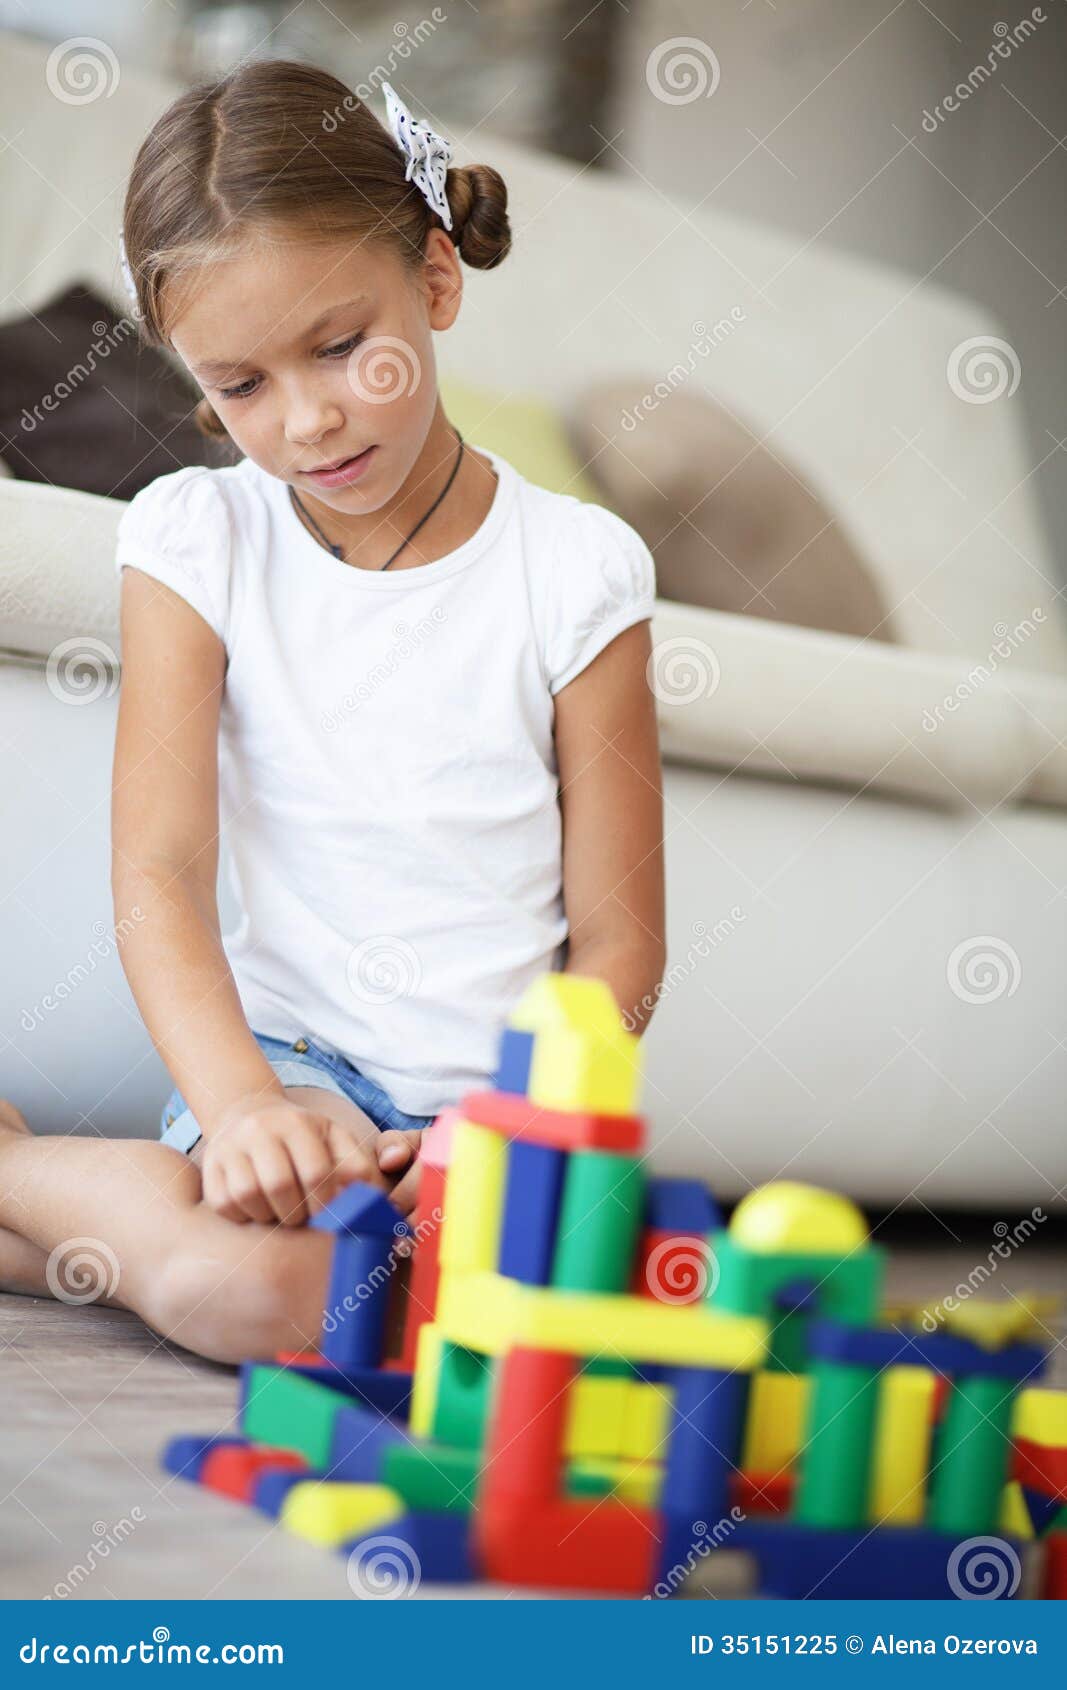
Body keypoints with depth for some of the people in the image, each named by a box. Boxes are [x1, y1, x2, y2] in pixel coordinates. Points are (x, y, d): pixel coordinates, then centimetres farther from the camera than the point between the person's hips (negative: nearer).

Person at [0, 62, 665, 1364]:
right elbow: (158, 874, -9)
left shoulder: (575, 568, -2)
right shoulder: (197, 541, 1)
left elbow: (618, 942, 0)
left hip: (506, 1085, 1)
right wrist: (240, 1103, -27)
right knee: (249, 1284, -35)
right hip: (288, 1062, 0)